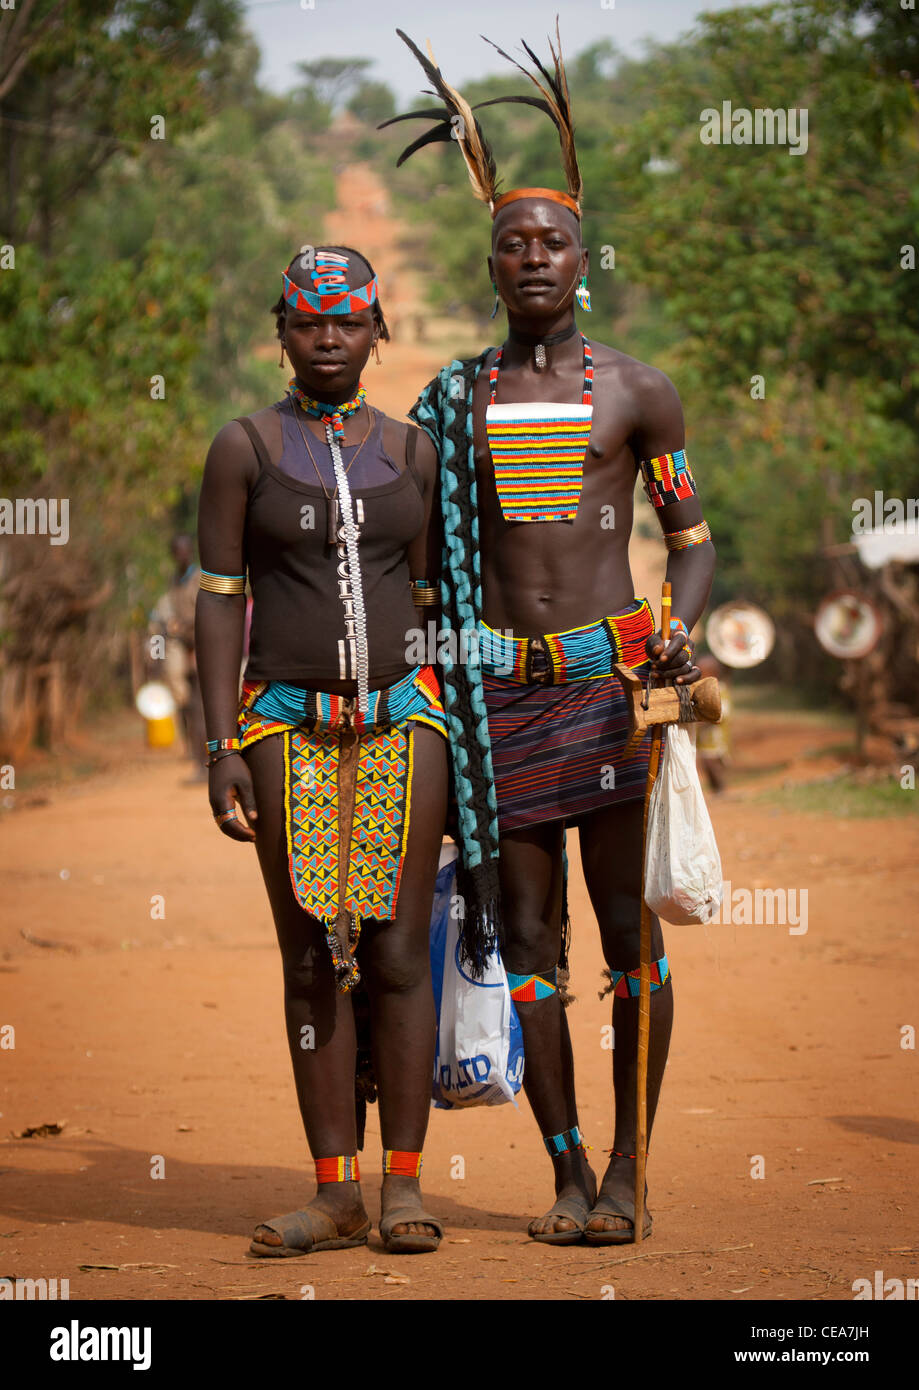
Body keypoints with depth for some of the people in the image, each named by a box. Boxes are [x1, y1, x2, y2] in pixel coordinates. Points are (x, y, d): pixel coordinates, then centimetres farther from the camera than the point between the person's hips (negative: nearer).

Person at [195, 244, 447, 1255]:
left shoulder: (411, 451, 8)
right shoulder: (244, 449, 1)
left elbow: (432, 598, 11)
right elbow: (219, 599, -2)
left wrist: (458, 744, 7)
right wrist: (221, 747, -10)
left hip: (401, 723, 1)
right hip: (288, 730, -1)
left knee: (397, 955, -2)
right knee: (312, 964, 1)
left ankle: (402, 1186, 4)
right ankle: (335, 1197, 6)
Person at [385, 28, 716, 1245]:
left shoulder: (637, 392, 4)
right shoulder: (452, 401, 10)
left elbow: (694, 540, 5)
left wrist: (680, 633, -14)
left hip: (614, 676, -2)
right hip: (504, 687, 2)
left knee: (628, 926, -3)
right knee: (528, 934, 2)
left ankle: (628, 1172, 4)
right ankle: (567, 1175, 10)